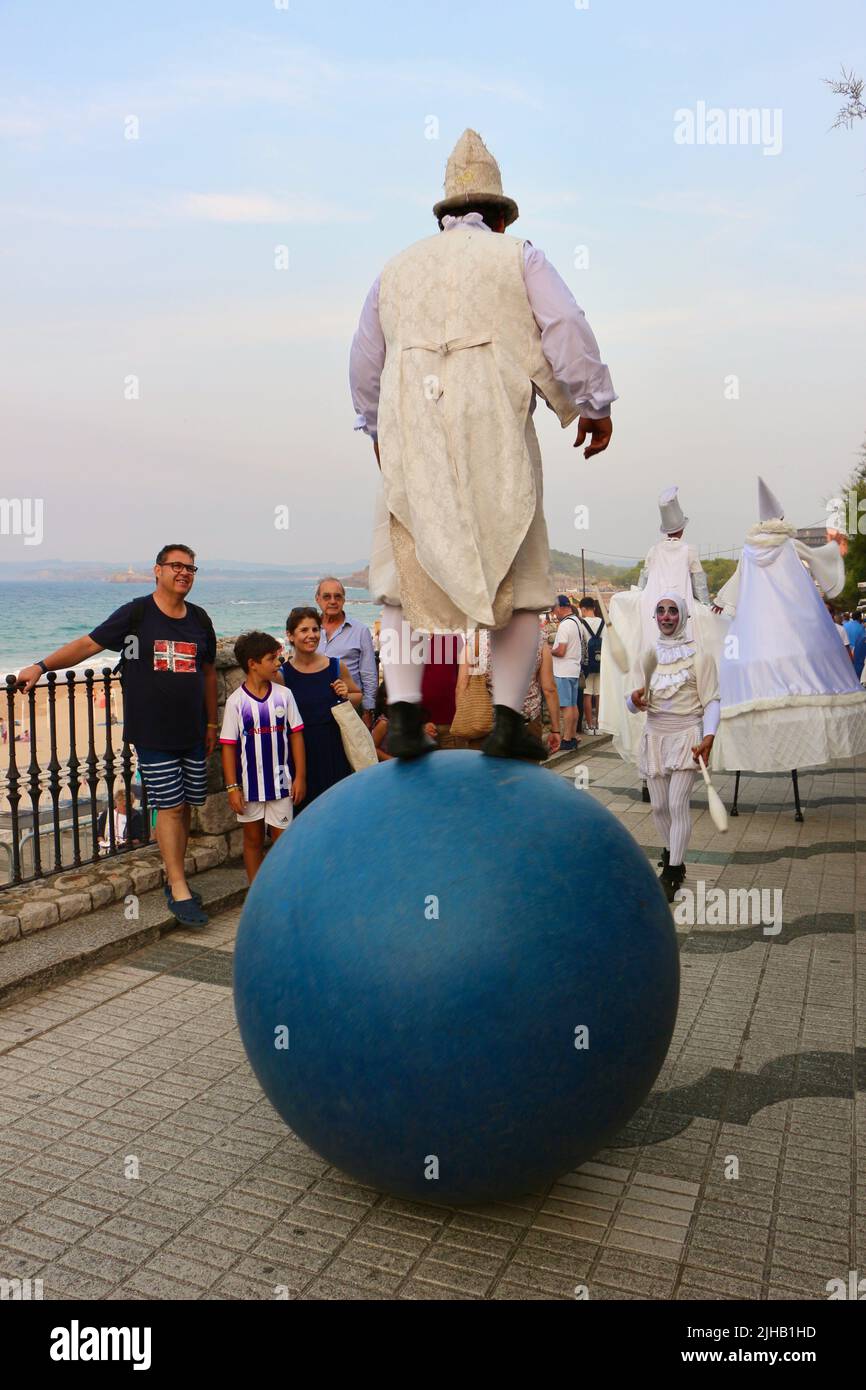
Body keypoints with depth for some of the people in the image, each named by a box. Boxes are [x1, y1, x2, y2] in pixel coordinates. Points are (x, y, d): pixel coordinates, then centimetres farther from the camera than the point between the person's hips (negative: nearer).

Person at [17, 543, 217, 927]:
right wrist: (41, 666, -8)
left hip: (193, 733, 5)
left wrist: (212, 723, 19)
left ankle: (173, 876, 22)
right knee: (170, 807, -4)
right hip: (153, 733, -4)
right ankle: (179, 889, 3)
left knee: (186, 805, 8)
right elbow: (87, 643, -2)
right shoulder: (136, 614, -3)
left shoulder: (199, 619, 10)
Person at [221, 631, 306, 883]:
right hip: (250, 784, -1)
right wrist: (232, 787, -8)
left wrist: (300, 776, 0)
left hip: (280, 781, 1)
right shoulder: (236, 701, -8)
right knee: (253, 839, 12)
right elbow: (229, 746, -6)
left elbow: (296, 735, 2)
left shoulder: (284, 695, -2)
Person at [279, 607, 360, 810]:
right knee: (303, 810, 5)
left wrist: (346, 696, -2)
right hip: (301, 754, -1)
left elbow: (358, 695, 15)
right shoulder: (282, 674, -4)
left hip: (334, 749, 2)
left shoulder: (336, 666, 1)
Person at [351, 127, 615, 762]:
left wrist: (377, 428, 40)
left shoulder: (399, 267, 22)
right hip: (494, 432, -3)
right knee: (520, 578, 4)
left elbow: (364, 362, 26)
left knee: (407, 574, 8)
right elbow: (566, 329, 0)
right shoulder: (518, 257, 11)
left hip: (410, 437, 3)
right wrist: (595, 404, 10)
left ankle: (404, 712, -5)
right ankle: (508, 716, -5)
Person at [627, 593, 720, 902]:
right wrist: (635, 699, -16)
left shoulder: (699, 655, -4)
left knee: (678, 804, -11)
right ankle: (673, 859, 32)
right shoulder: (646, 656, 8)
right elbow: (633, 704, 9)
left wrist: (708, 737, -22)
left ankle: (672, 874, -2)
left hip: (686, 736, -4)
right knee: (659, 806, 9)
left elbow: (711, 702, -7)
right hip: (654, 736, 5)